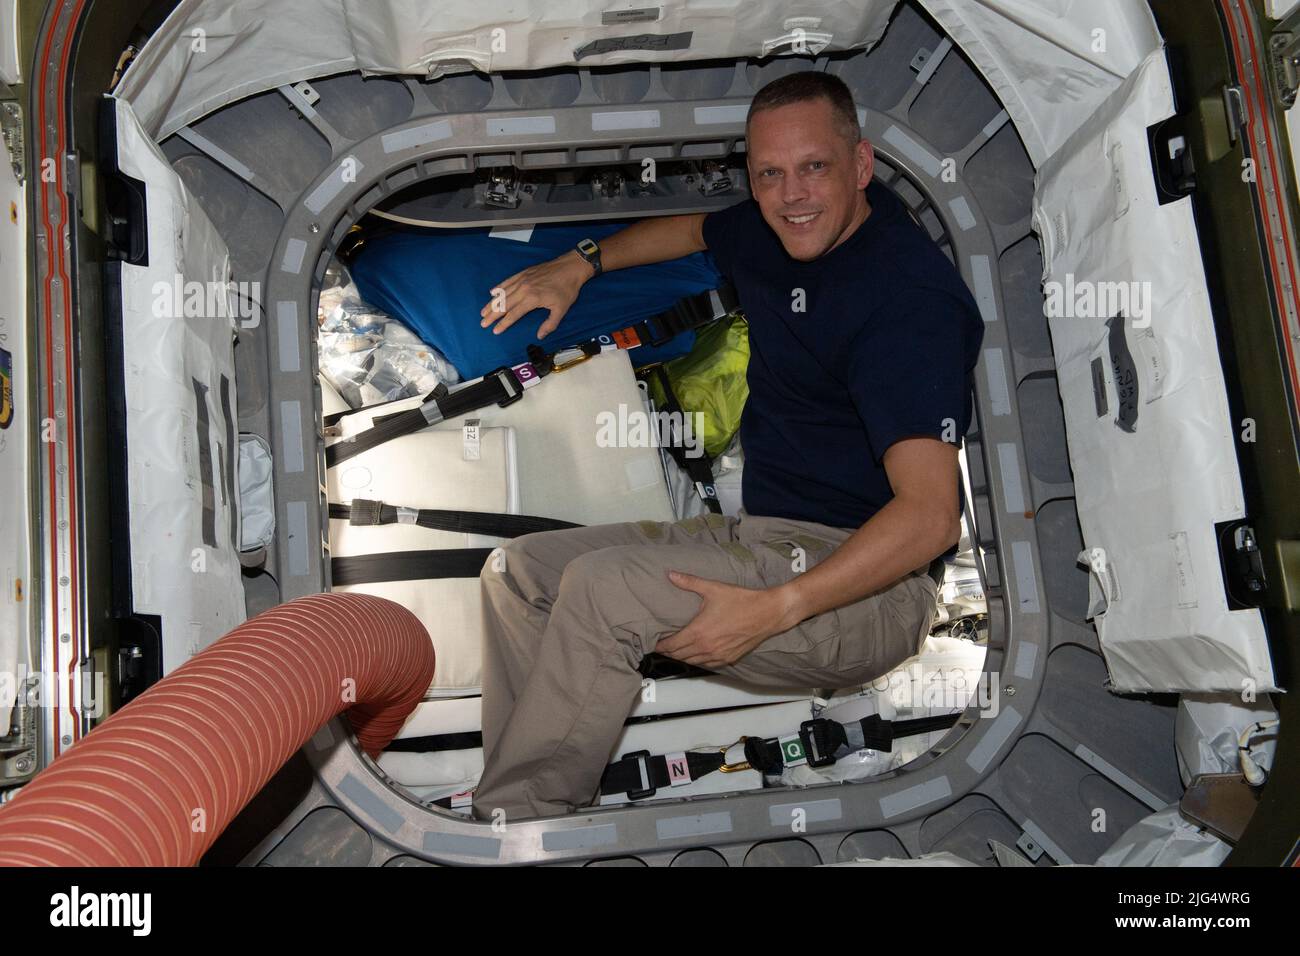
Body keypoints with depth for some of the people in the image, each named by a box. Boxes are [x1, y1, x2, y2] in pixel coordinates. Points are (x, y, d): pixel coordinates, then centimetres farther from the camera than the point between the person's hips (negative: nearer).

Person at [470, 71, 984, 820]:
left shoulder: (907, 294, -19)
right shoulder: (779, 231, 8)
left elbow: (930, 514, -27)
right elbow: (694, 230, 33)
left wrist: (772, 610, -31)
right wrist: (580, 265, 21)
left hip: (865, 583, -9)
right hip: (758, 537, 10)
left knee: (601, 586, -29)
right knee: (521, 571, 5)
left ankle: (519, 816, -10)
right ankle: (514, 814, 0)